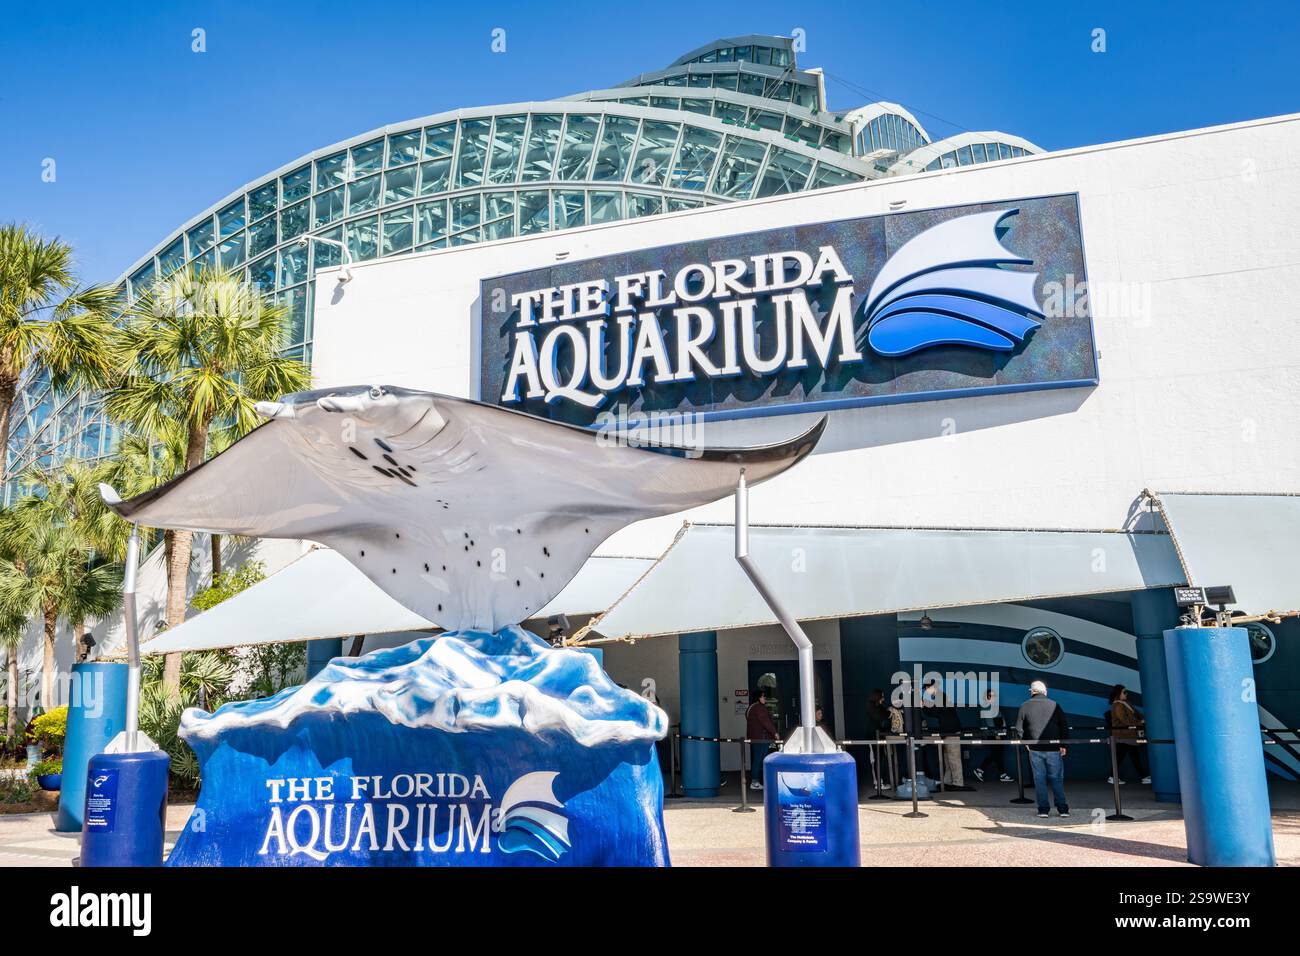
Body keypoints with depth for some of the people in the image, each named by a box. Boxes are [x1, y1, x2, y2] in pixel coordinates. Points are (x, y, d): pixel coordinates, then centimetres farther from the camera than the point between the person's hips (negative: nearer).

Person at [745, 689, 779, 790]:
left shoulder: (750, 708, 18)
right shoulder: (760, 708, -13)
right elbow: (766, 722, -19)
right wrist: (774, 732, -13)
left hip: (753, 738, 10)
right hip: (761, 738, -10)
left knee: (754, 759, 12)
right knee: (759, 759, -9)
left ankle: (754, 781, 15)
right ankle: (755, 782, -10)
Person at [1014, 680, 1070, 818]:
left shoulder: (1024, 706, 2)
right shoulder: (1054, 705, 3)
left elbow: (1019, 729, 2)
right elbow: (1064, 727, 4)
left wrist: (1026, 742, 14)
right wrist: (1063, 744, 11)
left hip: (1035, 749, 0)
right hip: (1053, 749, 0)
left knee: (1039, 779, 5)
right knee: (1056, 779, 7)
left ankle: (1043, 809, 6)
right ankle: (1062, 809, 7)